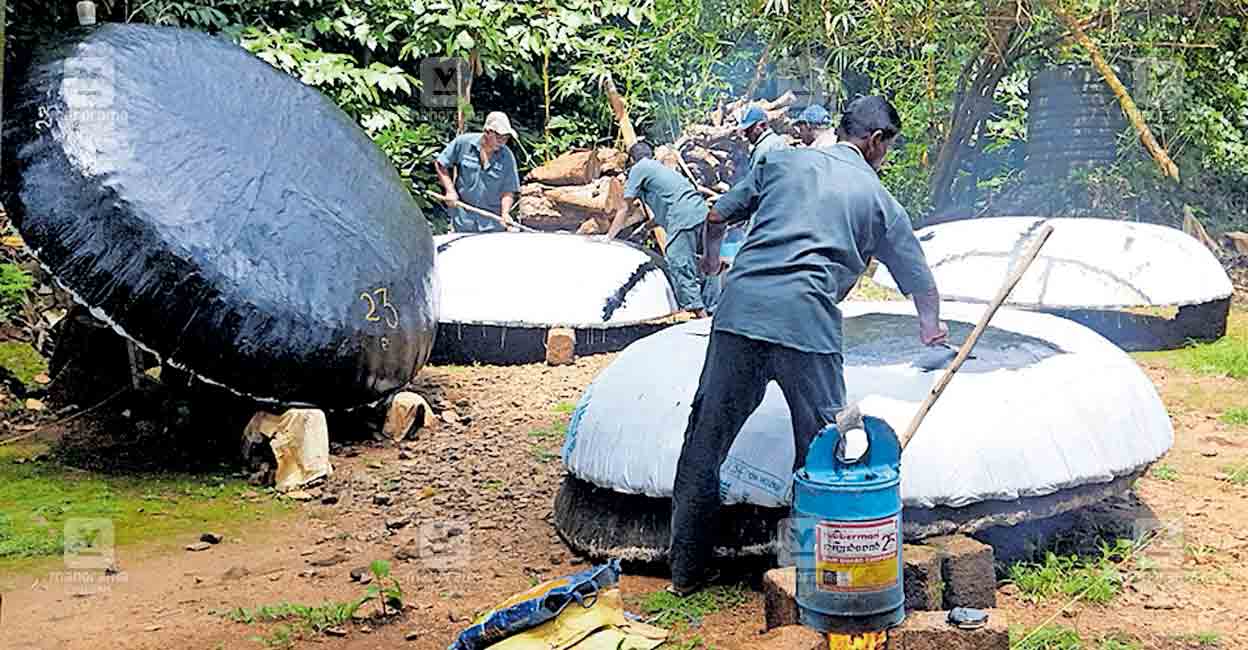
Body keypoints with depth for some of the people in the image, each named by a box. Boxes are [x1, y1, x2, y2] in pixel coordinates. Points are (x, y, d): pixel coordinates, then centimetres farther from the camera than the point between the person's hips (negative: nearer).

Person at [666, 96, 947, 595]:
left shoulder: (781, 161, 19)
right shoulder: (877, 197, 17)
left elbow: (717, 216, 20)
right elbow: (921, 282, 26)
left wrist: (711, 258, 43)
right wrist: (931, 330, 46)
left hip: (740, 309, 3)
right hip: (807, 320, -2)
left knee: (706, 439, 11)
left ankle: (687, 570, 16)